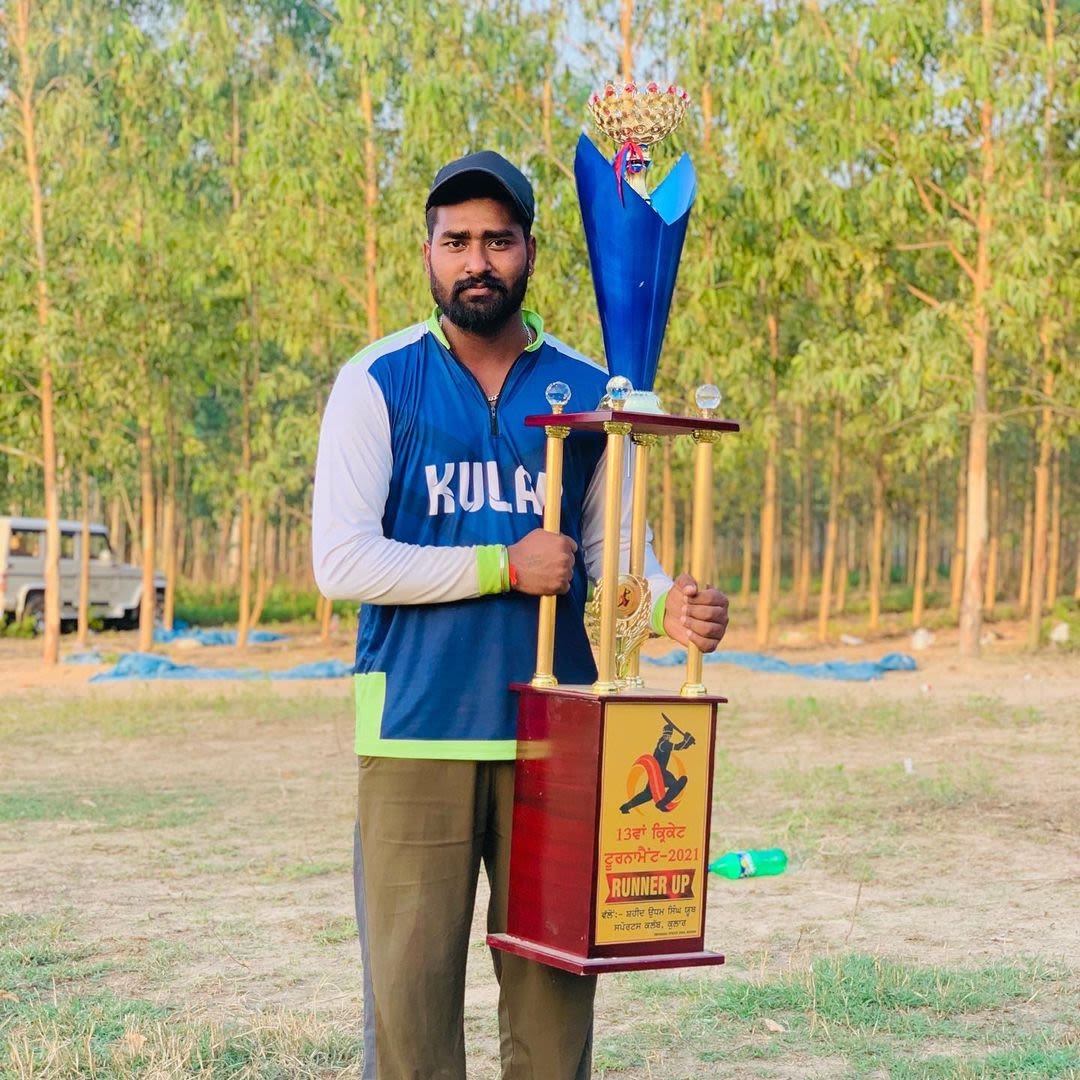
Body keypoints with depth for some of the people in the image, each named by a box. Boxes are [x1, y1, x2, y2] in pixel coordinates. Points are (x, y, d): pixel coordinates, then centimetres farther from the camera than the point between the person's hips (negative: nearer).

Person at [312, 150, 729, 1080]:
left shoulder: (587, 392, 8)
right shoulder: (379, 383, 0)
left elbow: (615, 549, 10)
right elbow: (341, 561, -8)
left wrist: (667, 604, -12)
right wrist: (504, 566, -12)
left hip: (554, 726, 3)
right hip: (417, 728, -2)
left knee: (556, 975, 8)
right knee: (412, 980, 0)